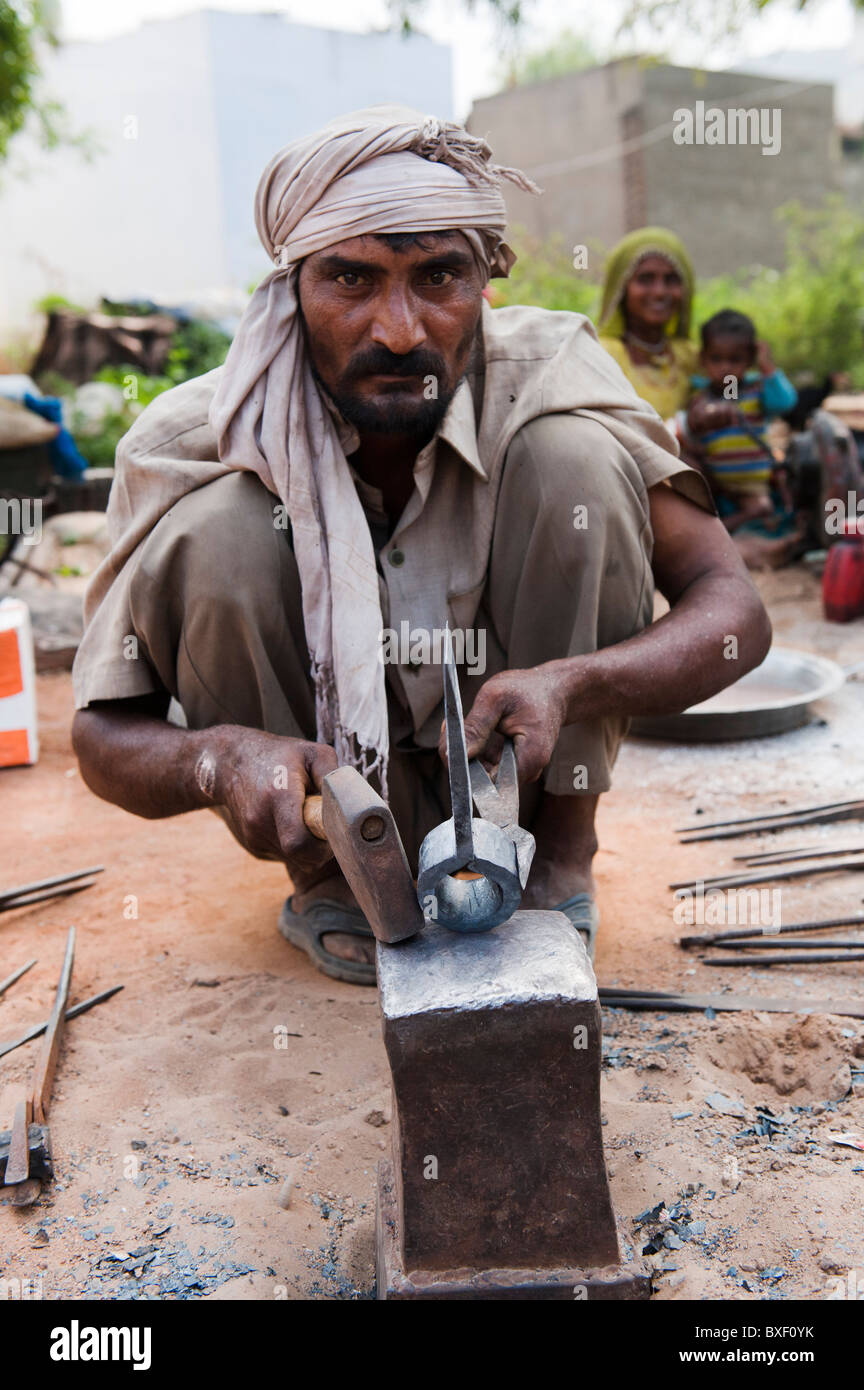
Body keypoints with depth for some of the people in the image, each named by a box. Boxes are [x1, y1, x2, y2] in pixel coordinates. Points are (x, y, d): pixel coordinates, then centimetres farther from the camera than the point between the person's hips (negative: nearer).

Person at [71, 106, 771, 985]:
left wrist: (563, 683, -40)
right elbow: (103, 733, -16)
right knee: (214, 529, -28)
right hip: (320, 775, 0)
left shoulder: (547, 376, -21)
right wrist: (220, 756, -40)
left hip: (511, 741, 0)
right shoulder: (186, 445, -22)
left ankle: (560, 848, -4)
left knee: (576, 452, -24)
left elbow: (732, 608, -20)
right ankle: (332, 875, -2)